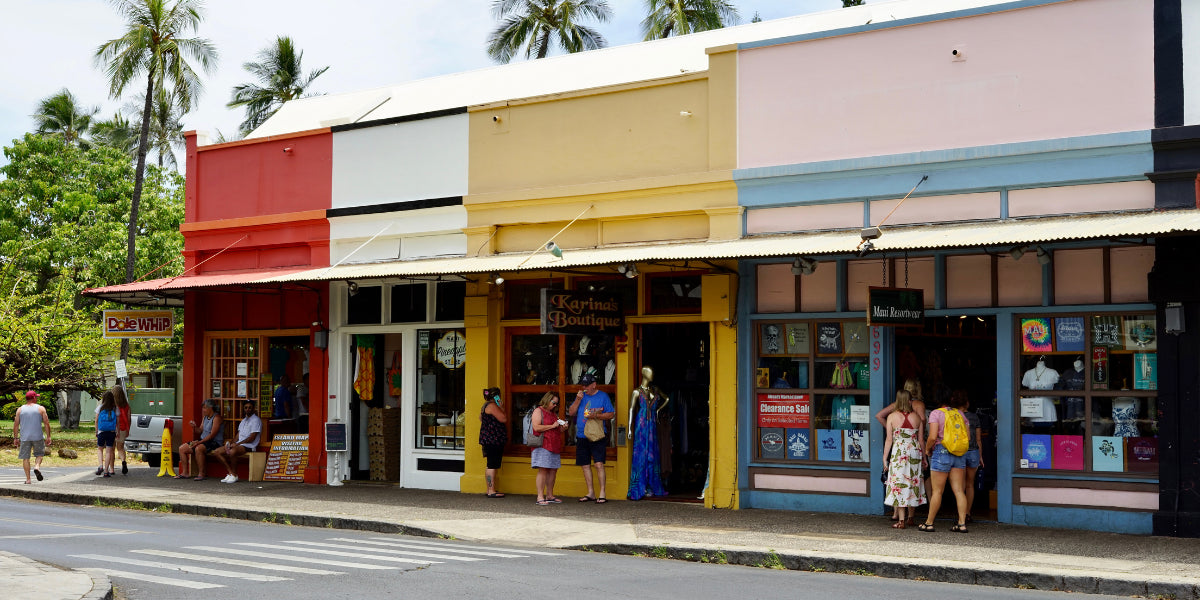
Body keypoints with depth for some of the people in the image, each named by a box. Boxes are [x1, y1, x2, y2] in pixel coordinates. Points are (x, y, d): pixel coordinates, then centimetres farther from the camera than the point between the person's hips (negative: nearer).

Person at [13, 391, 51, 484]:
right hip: (38, 437, -1)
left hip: (24, 438, 1)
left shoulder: (20, 410, 5)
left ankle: (28, 479, 2)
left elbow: (16, 425, 3)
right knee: (39, 454, 18)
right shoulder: (41, 408, 0)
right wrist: (48, 437, 1)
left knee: (25, 457, 6)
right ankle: (37, 466, -11)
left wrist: (15, 438, 9)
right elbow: (46, 423, -4)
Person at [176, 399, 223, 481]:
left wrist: (199, 442, -23)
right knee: (182, 448, -2)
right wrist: (195, 427, -2)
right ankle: (185, 473, 0)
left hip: (214, 442, -9)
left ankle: (201, 474, -31)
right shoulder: (205, 417, 16)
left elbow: (212, 435, -20)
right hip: (203, 440, 9)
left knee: (198, 448, -38)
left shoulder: (216, 417, -12)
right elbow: (200, 431, 20)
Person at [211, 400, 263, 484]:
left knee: (232, 452, -39)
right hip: (238, 444, 9)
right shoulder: (244, 420, 23)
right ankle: (230, 473, -8)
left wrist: (237, 444, -19)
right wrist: (232, 442, 0)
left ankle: (234, 476, -22)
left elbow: (252, 438, -13)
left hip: (248, 446, -9)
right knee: (216, 452, -5)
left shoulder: (256, 420, -4)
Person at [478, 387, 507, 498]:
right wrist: (501, 407, -6)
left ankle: (490, 490, 16)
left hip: (490, 440, 11)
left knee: (491, 466, 13)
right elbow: (503, 419, -18)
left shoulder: (486, 405, 20)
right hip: (493, 440, -11)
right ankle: (491, 491, -12)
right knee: (492, 465, -11)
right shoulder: (492, 406, -13)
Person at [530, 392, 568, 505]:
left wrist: (562, 428, 9)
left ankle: (550, 496, 14)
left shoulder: (553, 413, 22)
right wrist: (552, 426, -14)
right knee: (543, 470, -11)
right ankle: (540, 497, -11)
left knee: (553, 470, 7)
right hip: (543, 446, -8)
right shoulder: (538, 411, -2)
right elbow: (536, 427, -15)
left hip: (554, 446, 8)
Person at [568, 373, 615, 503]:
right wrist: (578, 400, -3)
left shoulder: (603, 396, 1)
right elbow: (571, 413, 10)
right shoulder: (581, 396, 14)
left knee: (599, 464, -13)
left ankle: (602, 494, -9)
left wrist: (596, 416, -16)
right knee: (585, 465, 7)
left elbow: (611, 414, -2)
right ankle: (591, 493, 15)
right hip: (581, 437, 5)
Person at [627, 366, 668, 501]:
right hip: (641, 424, -5)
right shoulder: (637, 392, -2)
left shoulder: (655, 390, 12)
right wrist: (630, 428, -12)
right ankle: (639, 488, -4)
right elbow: (631, 409, -5)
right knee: (641, 454, -5)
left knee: (652, 455, 5)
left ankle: (651, 487, 11)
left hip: (652, 425, 5)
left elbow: (666, 399, 29)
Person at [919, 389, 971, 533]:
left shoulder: (936, 414, -5)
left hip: (941, 452, -4)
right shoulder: (961, 416, 7)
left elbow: (933, 437, -14)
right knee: (959, 490, 4)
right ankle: (962, 524, 1)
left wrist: (927, 449, 3)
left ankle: (929, 523, 9)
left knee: (937, 491, 1)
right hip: (959, 455, 4)